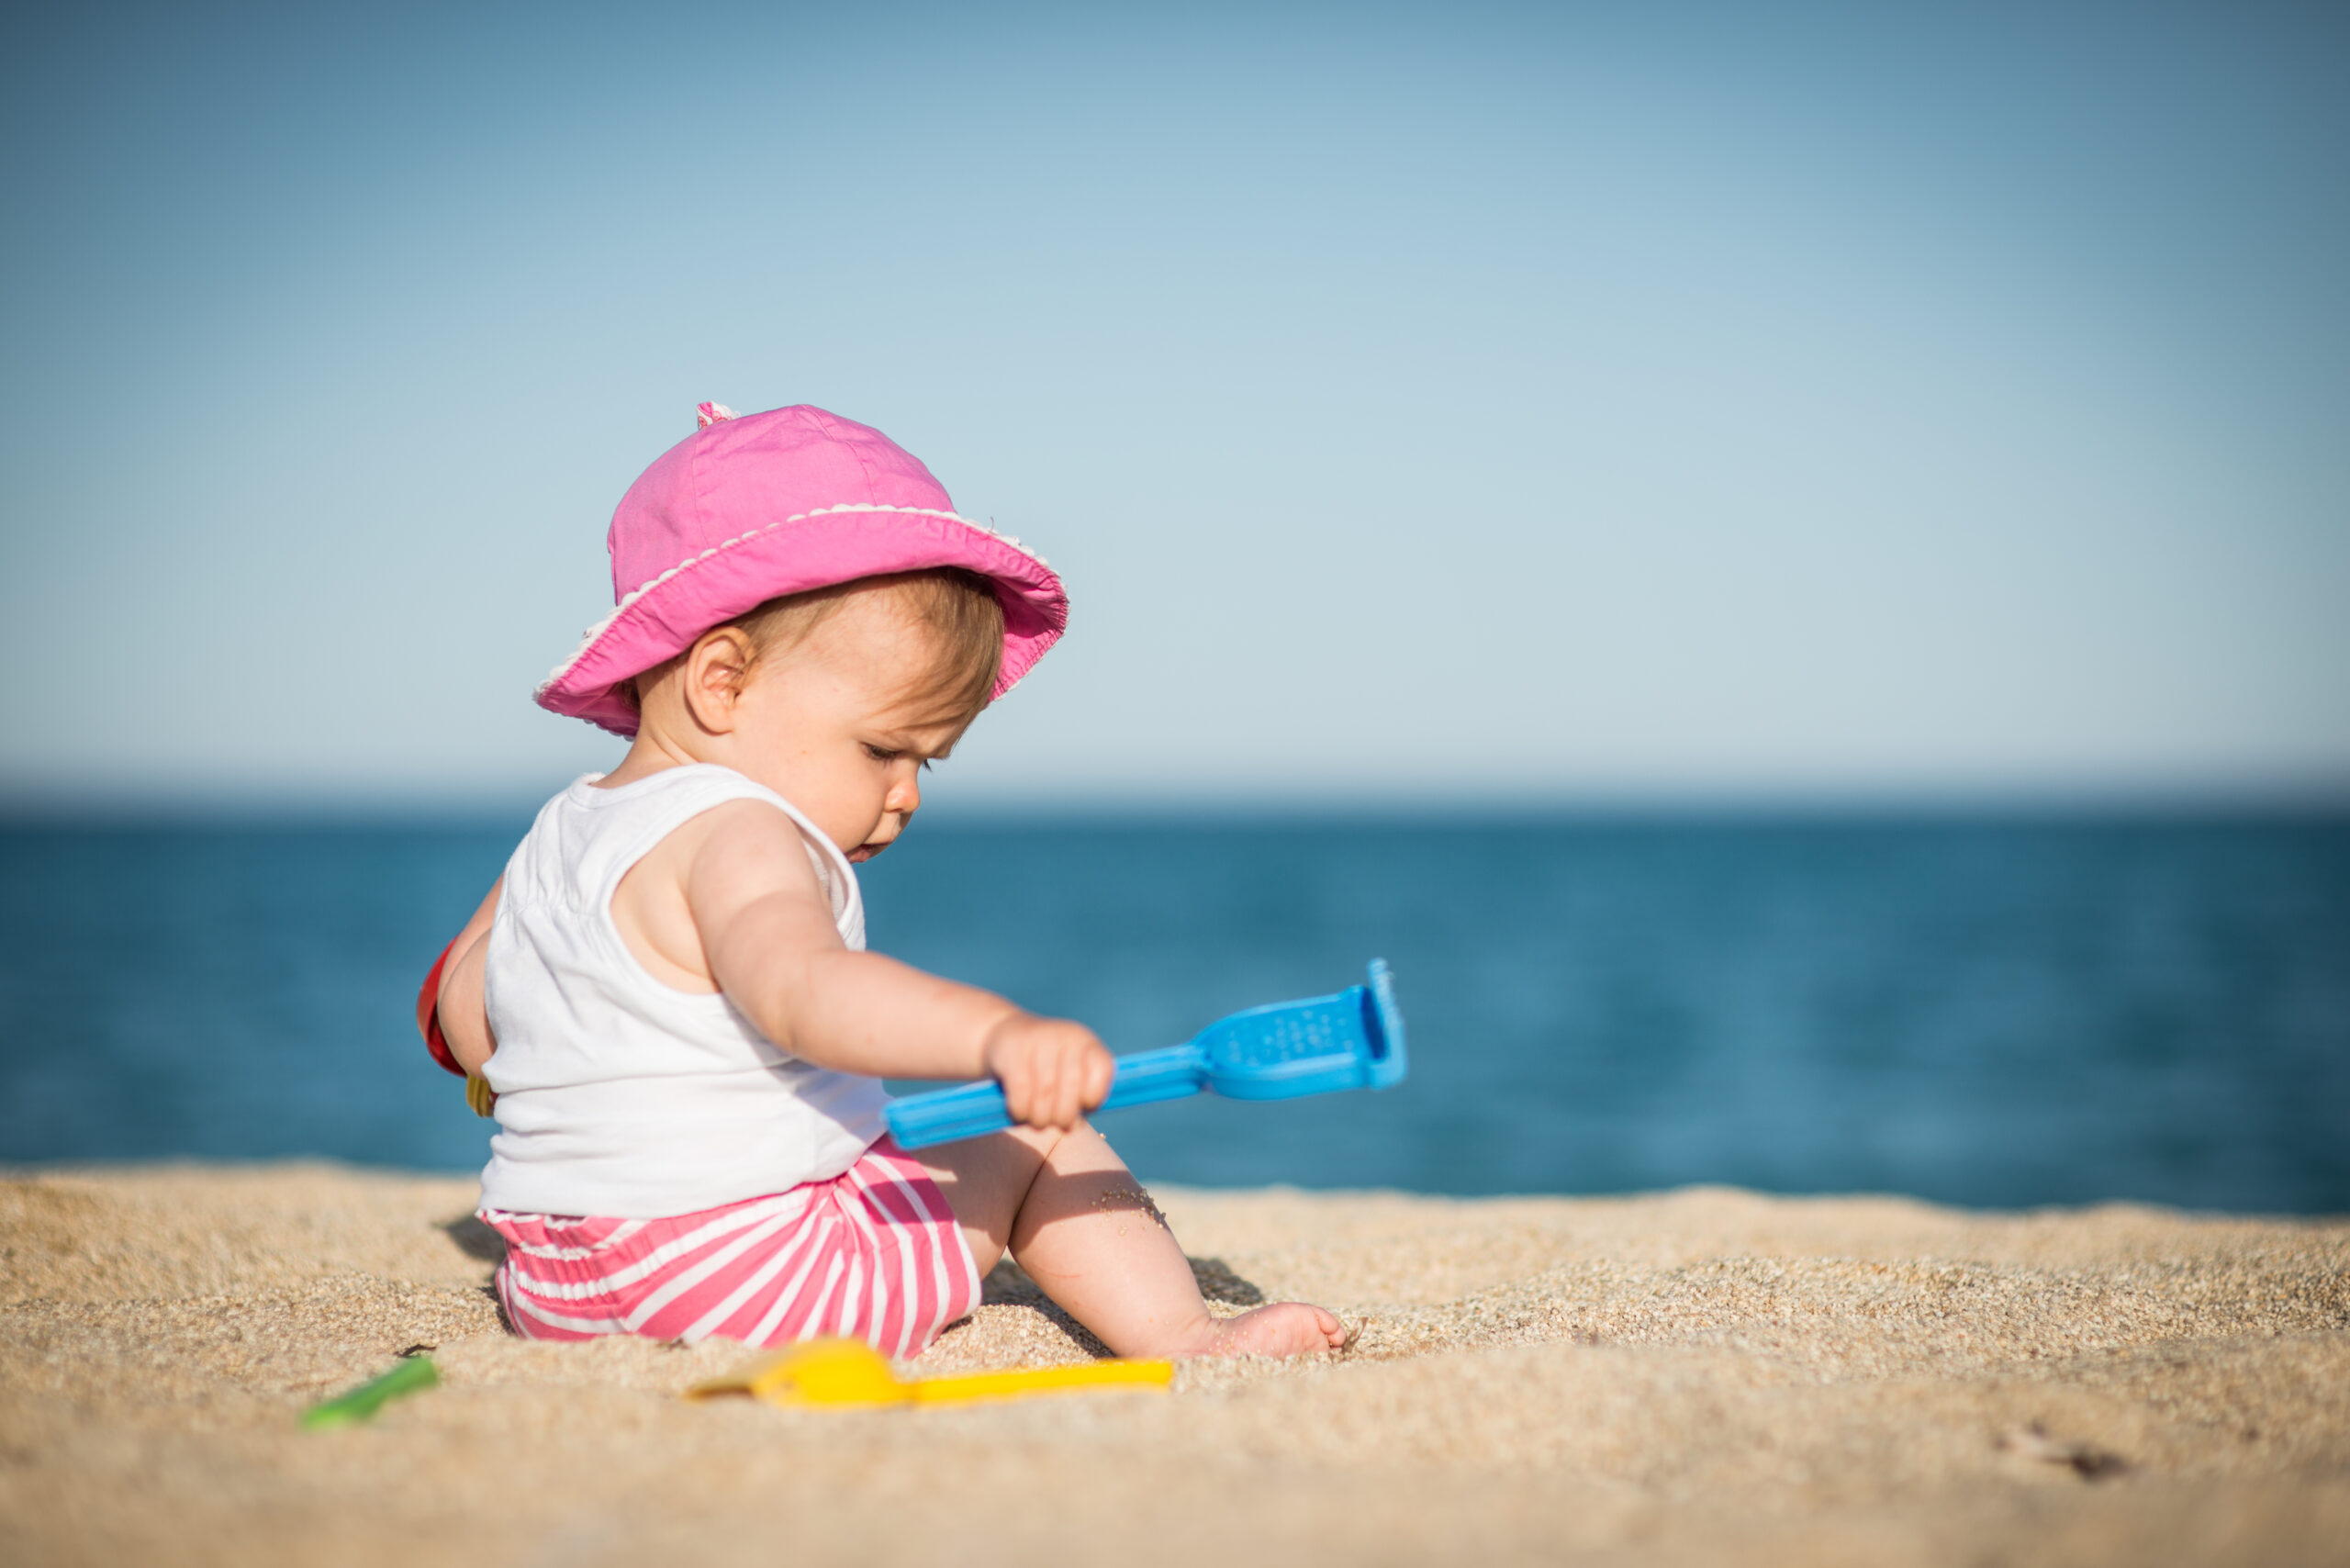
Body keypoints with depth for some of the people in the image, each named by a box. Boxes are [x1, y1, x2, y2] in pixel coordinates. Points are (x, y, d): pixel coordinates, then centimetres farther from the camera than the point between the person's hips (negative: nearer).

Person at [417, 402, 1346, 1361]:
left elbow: (465, 1017, 20)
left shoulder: (555, 835, 9)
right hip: (750, 1283, -8)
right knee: (1037, 1141, 1)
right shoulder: (735, 843, -20)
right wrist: (997, 1034, -53)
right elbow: (799, 988, -40)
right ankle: (1182, 1336, -6)